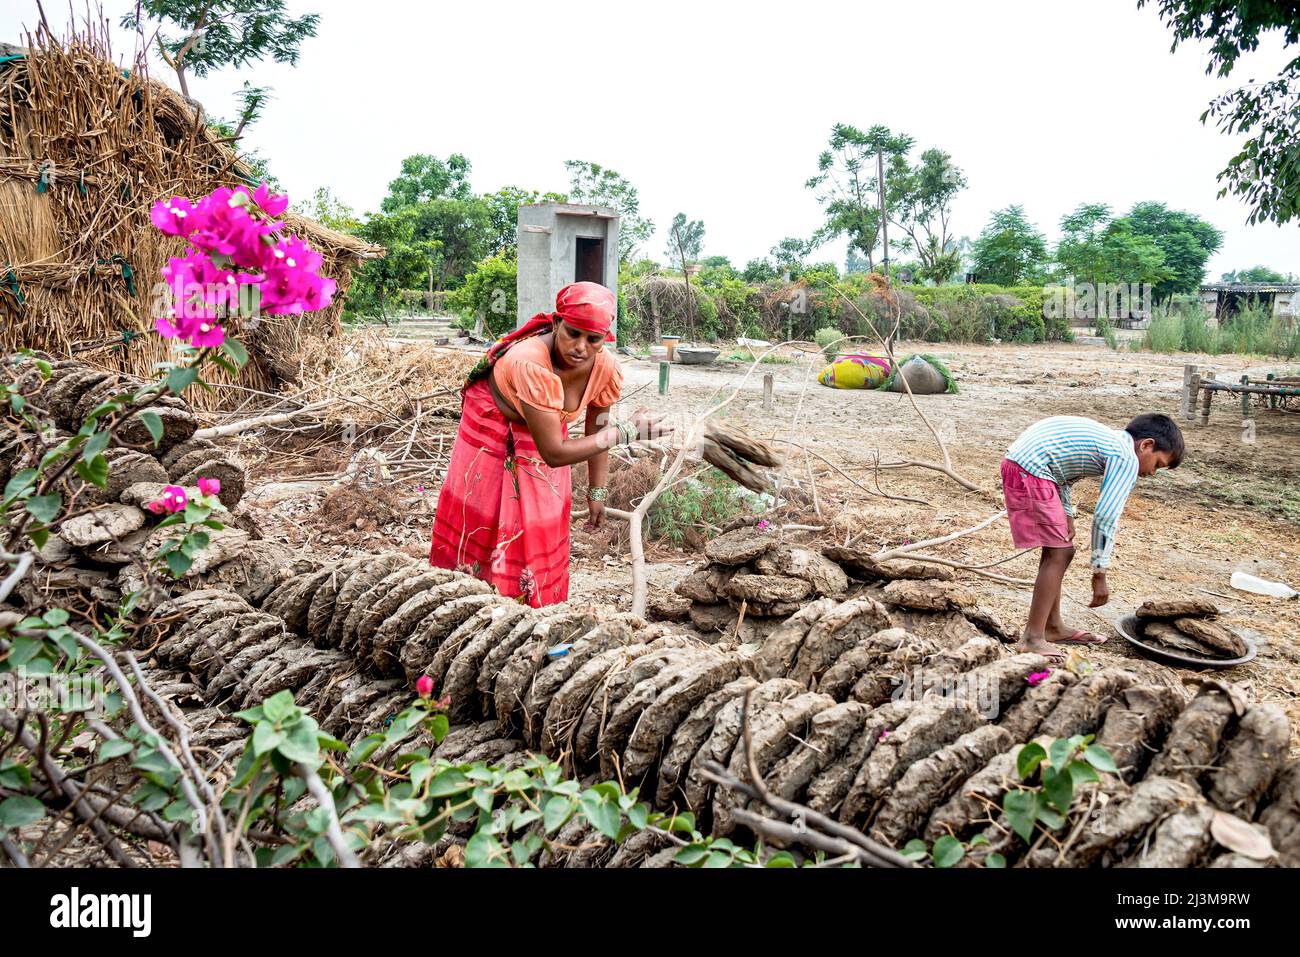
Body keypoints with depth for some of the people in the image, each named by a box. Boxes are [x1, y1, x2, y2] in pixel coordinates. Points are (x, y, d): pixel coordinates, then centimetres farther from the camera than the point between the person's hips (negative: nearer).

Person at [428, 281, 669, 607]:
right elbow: (554, 452, -40)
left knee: (542, 530, 10)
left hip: (542, 430, 5)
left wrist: (596, 492, 3)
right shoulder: (530, 364, -43)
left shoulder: (606, 369, -25)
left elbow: (596, 429, -4)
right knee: (482, 525, 3)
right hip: (492, 430, -5)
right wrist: (626, 432, -37)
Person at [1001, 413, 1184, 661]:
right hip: (1032, 471, -10)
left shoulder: (1108, 439, 21)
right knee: (1059, 553, -5)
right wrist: (1100, 575, -5)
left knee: (1059, 549, 17)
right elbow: (1105, 517, -11)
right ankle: (1033, 638, -5)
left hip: (1016, 462, 10)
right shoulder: (1128, 459, -7)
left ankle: (1054, 627, 26)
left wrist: (1066, 515, 9)